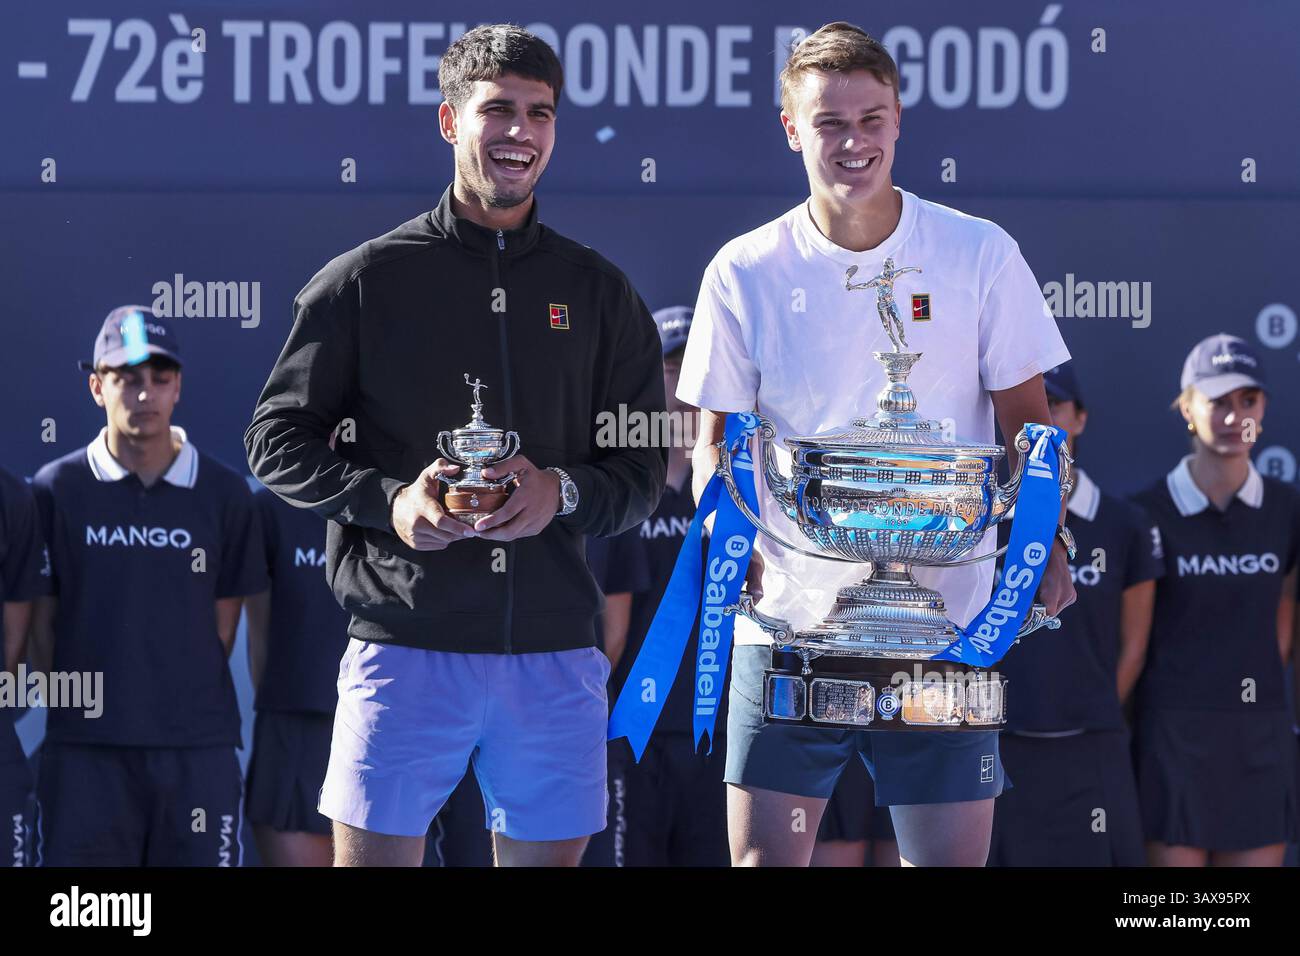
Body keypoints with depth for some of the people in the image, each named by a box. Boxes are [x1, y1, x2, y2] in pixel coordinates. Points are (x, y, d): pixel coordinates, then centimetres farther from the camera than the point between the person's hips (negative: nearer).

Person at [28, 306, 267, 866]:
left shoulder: (224, 495, 7)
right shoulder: (57, 490, 3)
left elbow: (222, 623, 10)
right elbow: (42, 622, 6)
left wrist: (189, 705, 4)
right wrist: (77, 709, 1)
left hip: (198, 747, 1)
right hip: (86, 750, -1)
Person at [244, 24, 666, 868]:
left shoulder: (598, 293, 12)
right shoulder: (366, 281, 5)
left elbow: (645, 468, 11)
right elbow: (277, 441, 6)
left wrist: (562, 492, -11)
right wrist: (390, 498, -11)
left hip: (554, 649, 2)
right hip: (404, 640, -2)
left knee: (547, 856, 5)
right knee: (372, 854, -4)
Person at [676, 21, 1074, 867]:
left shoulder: (981, 256, 0)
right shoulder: (745, 273, 1)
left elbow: (1026, 418, 6)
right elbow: (718, 434, 8)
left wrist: (1044, 543, -7)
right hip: (787, 617, 0)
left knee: (952, 853, 0)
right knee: (763, 858, 0)